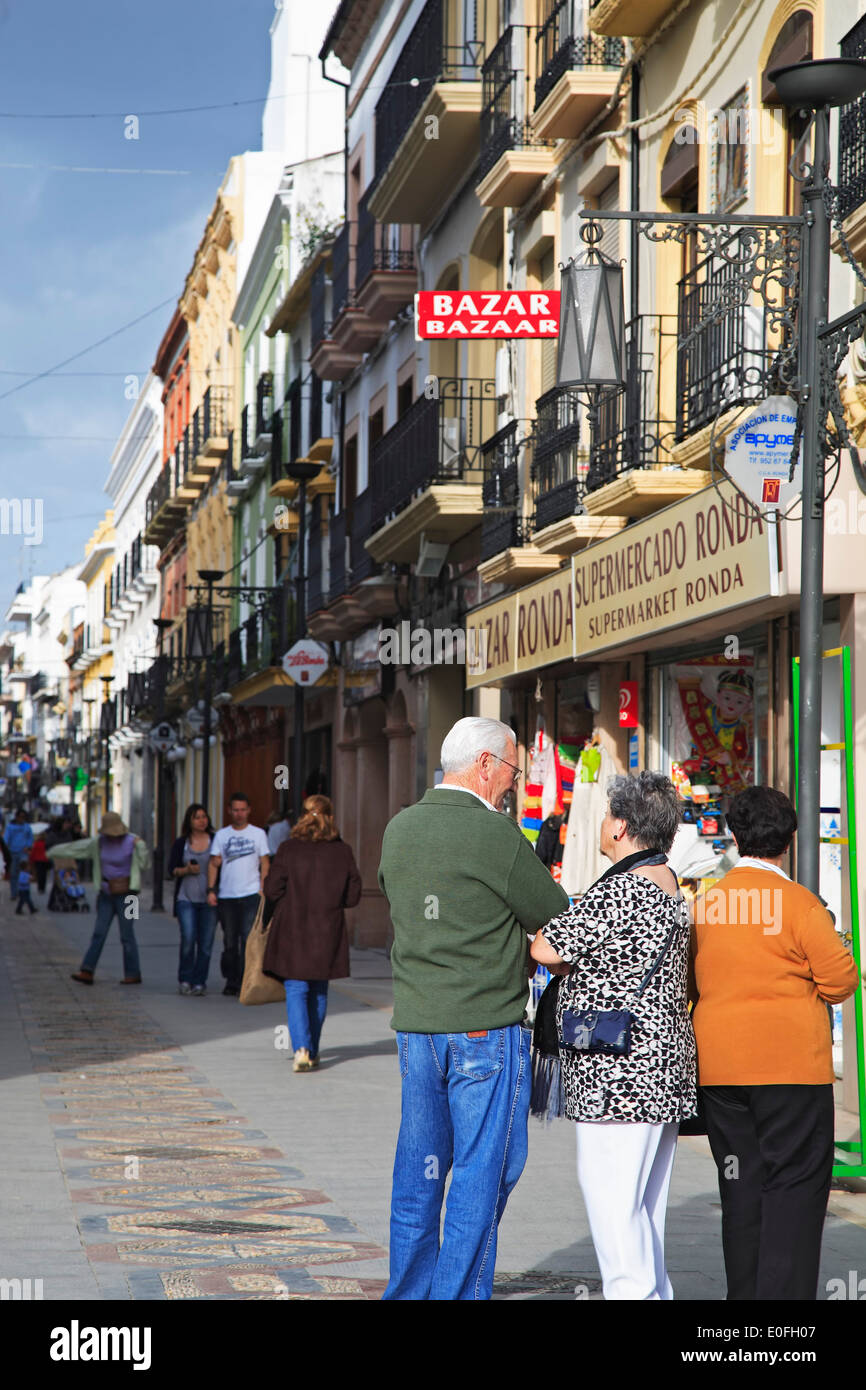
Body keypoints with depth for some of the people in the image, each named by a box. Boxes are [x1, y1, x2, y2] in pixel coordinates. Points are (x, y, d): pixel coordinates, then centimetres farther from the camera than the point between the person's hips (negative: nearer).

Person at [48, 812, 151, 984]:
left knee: (127, 935, -3)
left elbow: (144, 863, -13)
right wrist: (52, 852, 21)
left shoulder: (132, 841, -9)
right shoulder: (99, 842, 5)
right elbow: (75, 848, 14)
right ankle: (87, 972, 0)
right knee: (99, 932, 2)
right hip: (107, 893, 5)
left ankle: (133, 974, 6)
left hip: (126, 893, -5)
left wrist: (140, 847, -29)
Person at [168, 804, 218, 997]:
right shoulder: (181, 843, 9)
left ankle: (199, 982, 8)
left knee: (206, 942, -2)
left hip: (208, 899, 0)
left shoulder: (216, 841, 7)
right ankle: (185, 980, 3)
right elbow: (171, 870, 6)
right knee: (188, 938, -13)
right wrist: (186, 870, -11)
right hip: (186, 898, 0)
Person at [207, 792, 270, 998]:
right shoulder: (221, 835, 10)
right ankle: (231, 981, 16)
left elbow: (264, 863, 6)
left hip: (251, 895, -2)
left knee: (248, 939, -12)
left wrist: (263, 891, -4)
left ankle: (246, 982, -10)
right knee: (230, 942, 7)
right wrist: (211, 890, -2)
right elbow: (213, 864, 9)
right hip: (226, 896, 2)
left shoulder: (258, 834, 7)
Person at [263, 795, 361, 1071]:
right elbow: (352, 896, 2)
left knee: (296, 991, 0)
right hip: (327, 934, 2)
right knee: (319, 992, 15)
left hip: (292, 932, -2)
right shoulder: (342, 851, -2)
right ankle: (312, 1053, 22)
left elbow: (272, 890, -7)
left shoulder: (288, 849, -7)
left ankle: (302, 1049, -18)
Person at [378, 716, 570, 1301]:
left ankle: (407, 1291, 22)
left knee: (419, 1171, 15)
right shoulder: (494, 835, -14)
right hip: (486, 1027, -7)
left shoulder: (399, 828, 8)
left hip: (415, 1025, 7)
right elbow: (557, 918, -6)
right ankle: (459, 1293, 2)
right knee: (481, 1172, 1)